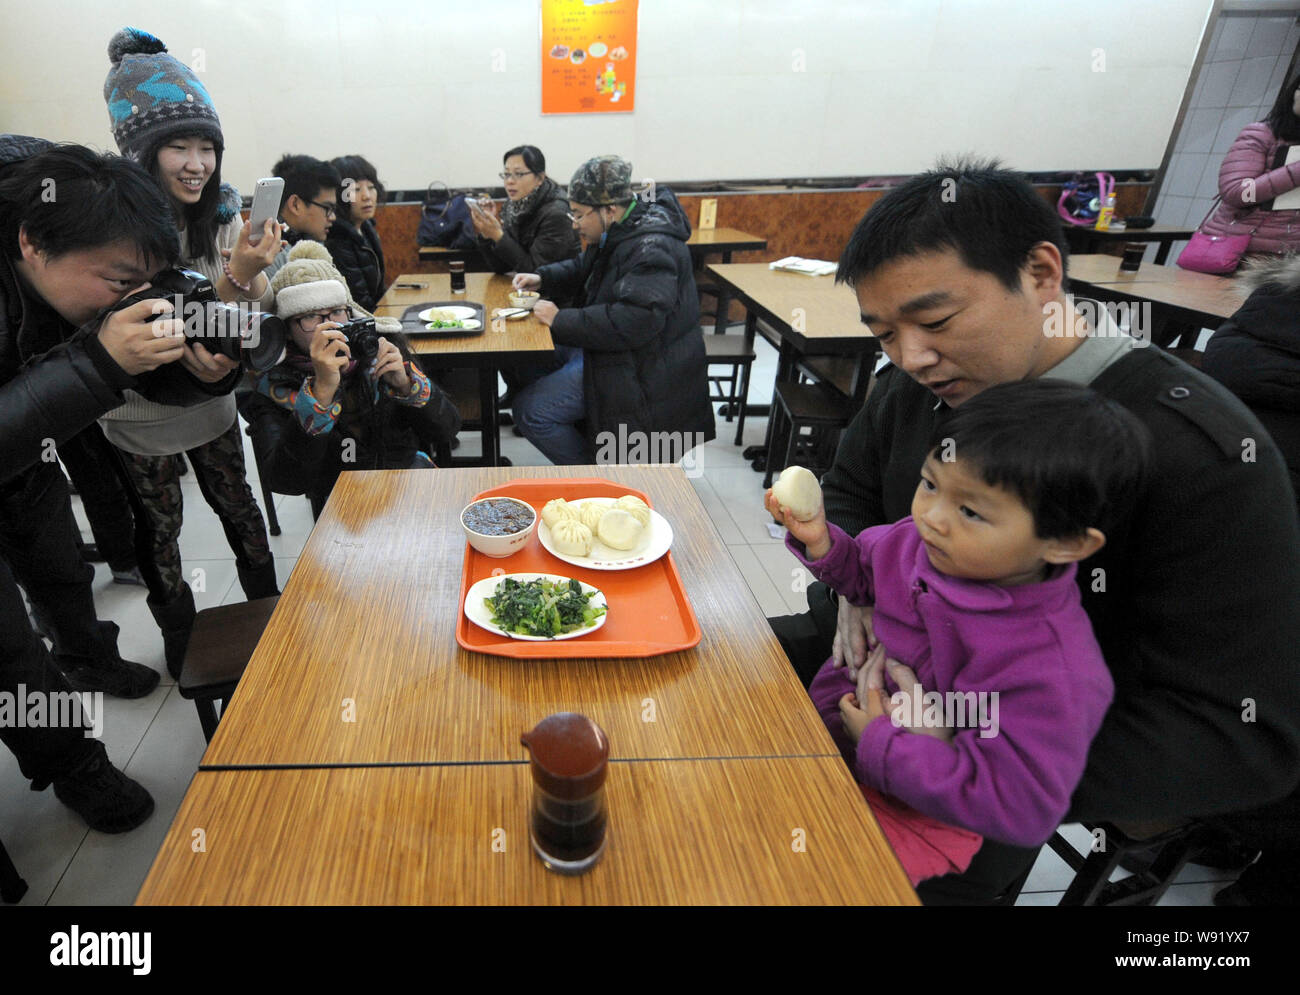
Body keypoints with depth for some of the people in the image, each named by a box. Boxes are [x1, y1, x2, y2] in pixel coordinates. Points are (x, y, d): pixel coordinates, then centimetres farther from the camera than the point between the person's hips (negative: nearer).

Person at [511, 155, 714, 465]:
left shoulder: (651, 248, -24)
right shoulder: (618, 233, 9)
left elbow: (633, 320, -34)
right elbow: (584, 270, 27)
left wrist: (561, 320, -25)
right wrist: (542, 278, 9)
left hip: (640, 371, -11)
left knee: (530, 410, -14)